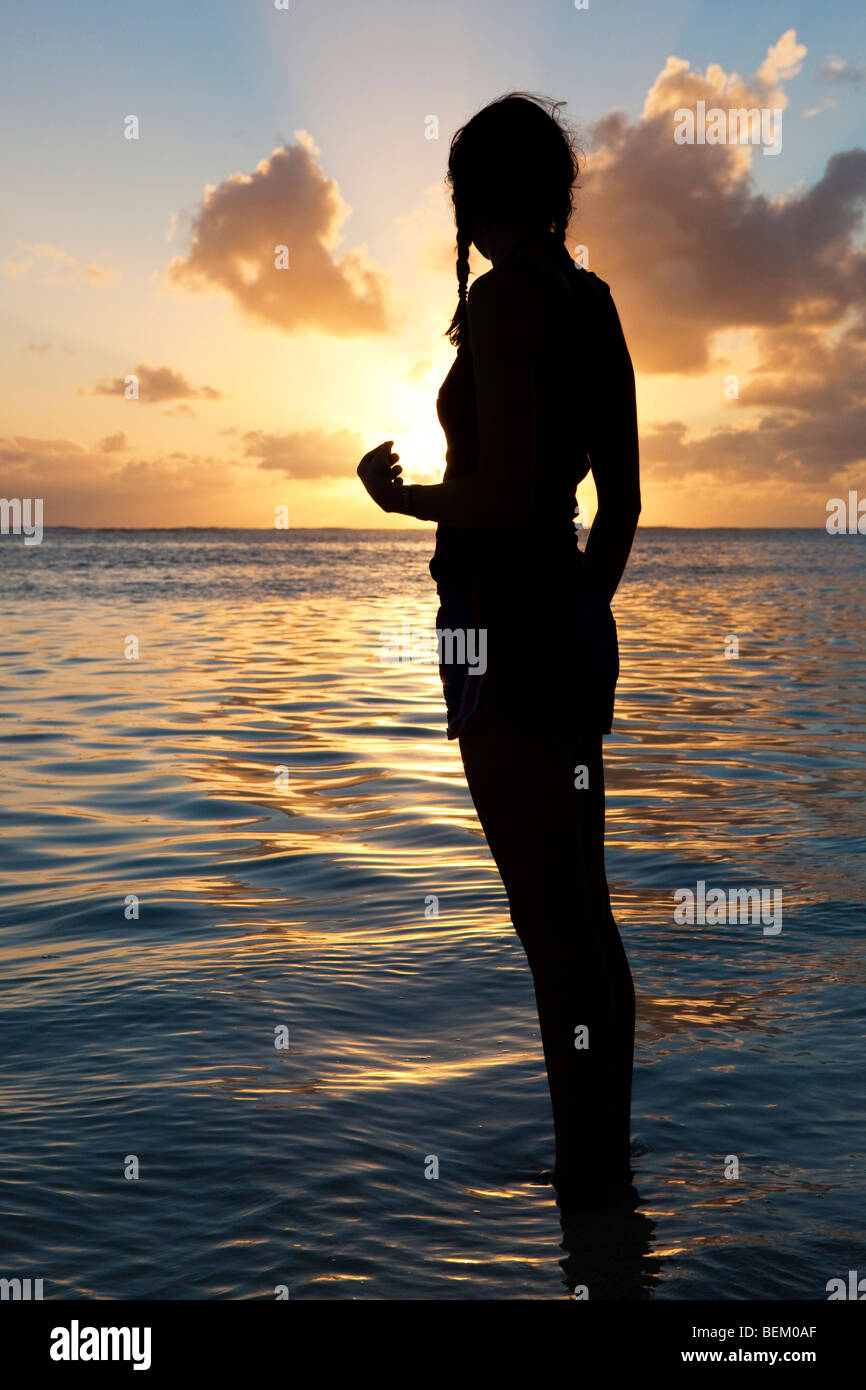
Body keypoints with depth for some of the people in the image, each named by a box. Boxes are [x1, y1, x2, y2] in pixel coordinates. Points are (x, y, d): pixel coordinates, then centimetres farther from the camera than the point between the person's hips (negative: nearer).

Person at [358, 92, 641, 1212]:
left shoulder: (504, 293, -11)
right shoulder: (592, 302, 14)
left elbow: (503, 494, -20)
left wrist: (397, 495, -3)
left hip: (505, 626, -9)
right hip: (577, 625, 9)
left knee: (554, 931, -3)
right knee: (587, 919, 15)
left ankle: (586, 1186, 7)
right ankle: (608, 1168, 28)